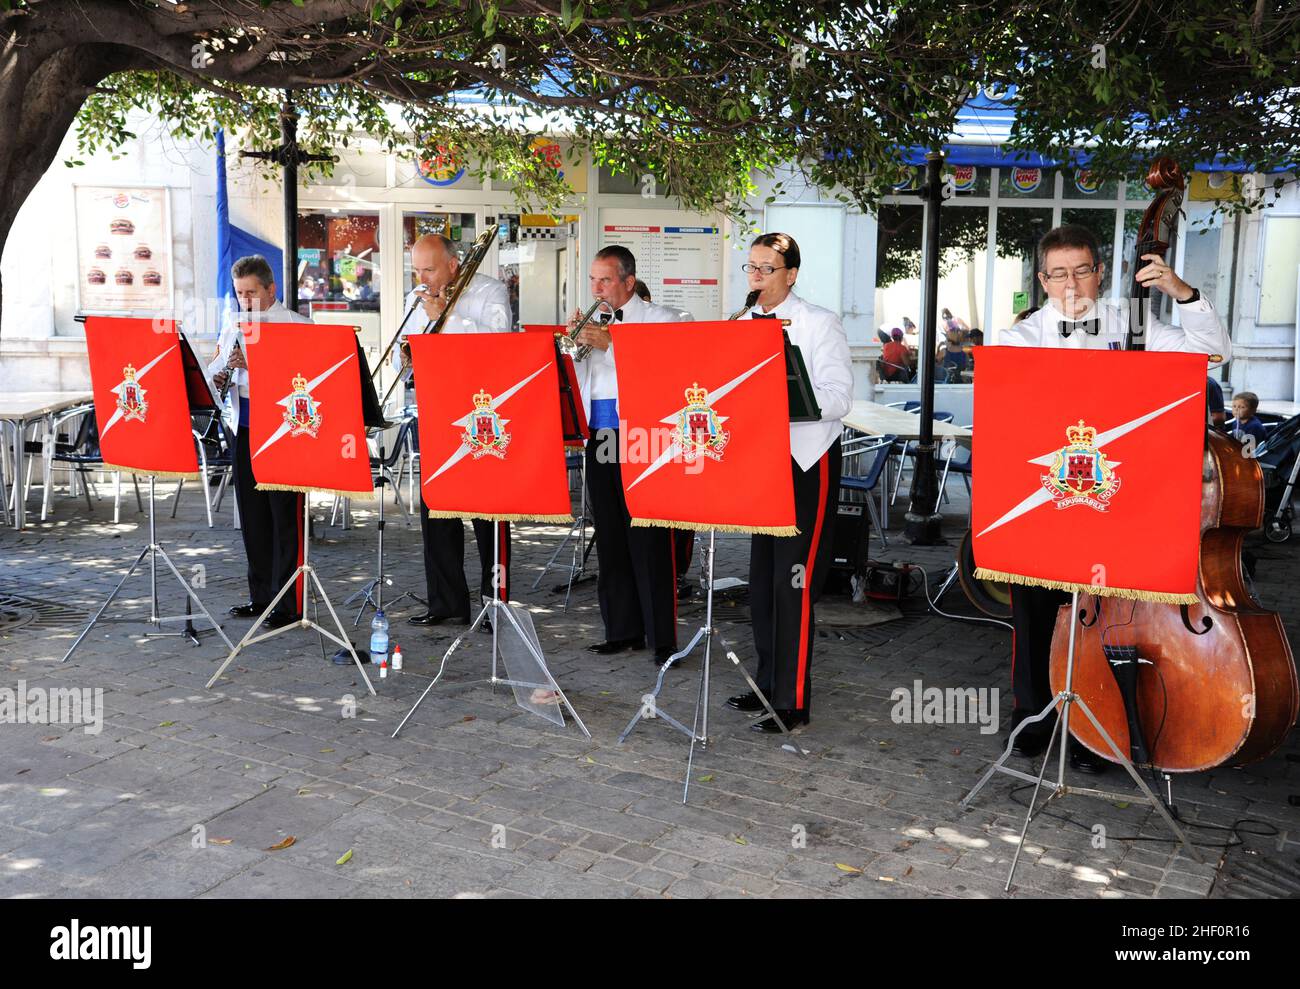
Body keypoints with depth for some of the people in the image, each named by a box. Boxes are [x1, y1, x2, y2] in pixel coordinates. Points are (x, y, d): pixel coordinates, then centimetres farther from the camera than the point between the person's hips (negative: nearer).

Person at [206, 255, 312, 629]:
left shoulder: (295, 325, -6)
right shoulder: (234, 324, 14)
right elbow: (214, 363, 16)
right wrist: (218, 376, -7)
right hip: (245, 428, 7)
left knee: (286, 519, -3)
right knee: (252, 517, 12)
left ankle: (290, 604, 2)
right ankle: (261, 595, 23)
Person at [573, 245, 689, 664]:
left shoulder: (661, 320, 1)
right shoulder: (591, 324, 18)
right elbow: (574, 381, 14)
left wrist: (609, 345, -16)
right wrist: (574, 344, -2)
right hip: (600, 441, 6)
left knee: (649, 543, -7)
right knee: (610, 540, 9)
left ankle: (662, 638, -1)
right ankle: (623, 629, 19)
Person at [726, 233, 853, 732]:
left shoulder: (819, 323, -7)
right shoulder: (741, 326, 12)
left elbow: (838, 397, -16)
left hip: (807, 462, -7)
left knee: (793, 580, -7)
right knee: (762, 576, 11)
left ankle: (793, 700, 0)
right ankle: (767, 682, 24)